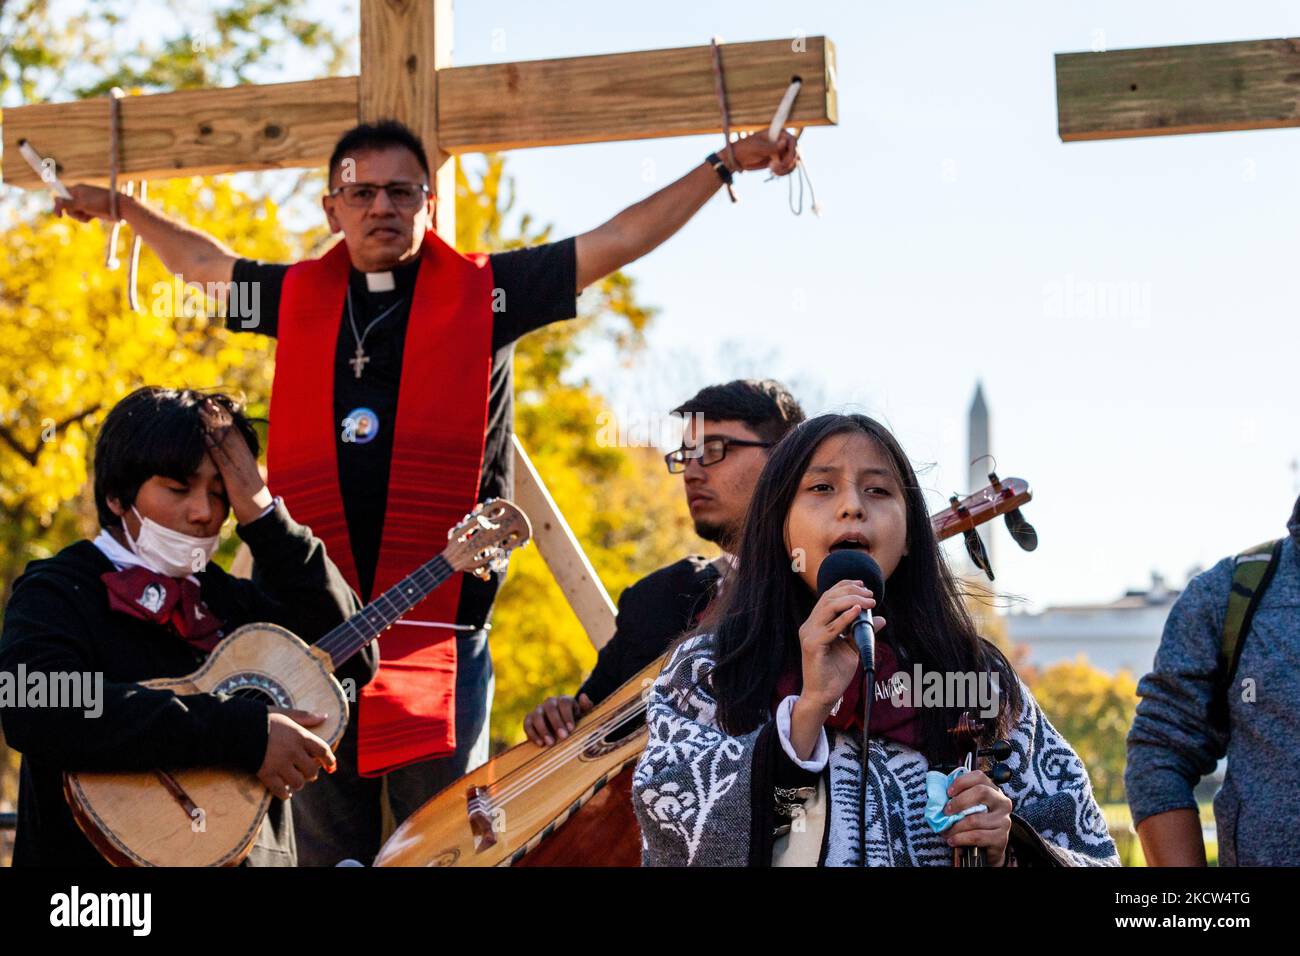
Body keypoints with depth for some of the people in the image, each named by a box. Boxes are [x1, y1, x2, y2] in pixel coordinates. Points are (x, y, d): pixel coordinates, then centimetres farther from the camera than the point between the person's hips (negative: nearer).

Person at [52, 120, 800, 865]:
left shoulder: (485, 293, 3)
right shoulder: (299, 299, 12)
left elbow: (618, 241, 2)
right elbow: (203, 262, 30)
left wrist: (725, 166, -1)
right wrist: (120, 206, 37)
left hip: (439, 631, -3)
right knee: (329, 841, 10)